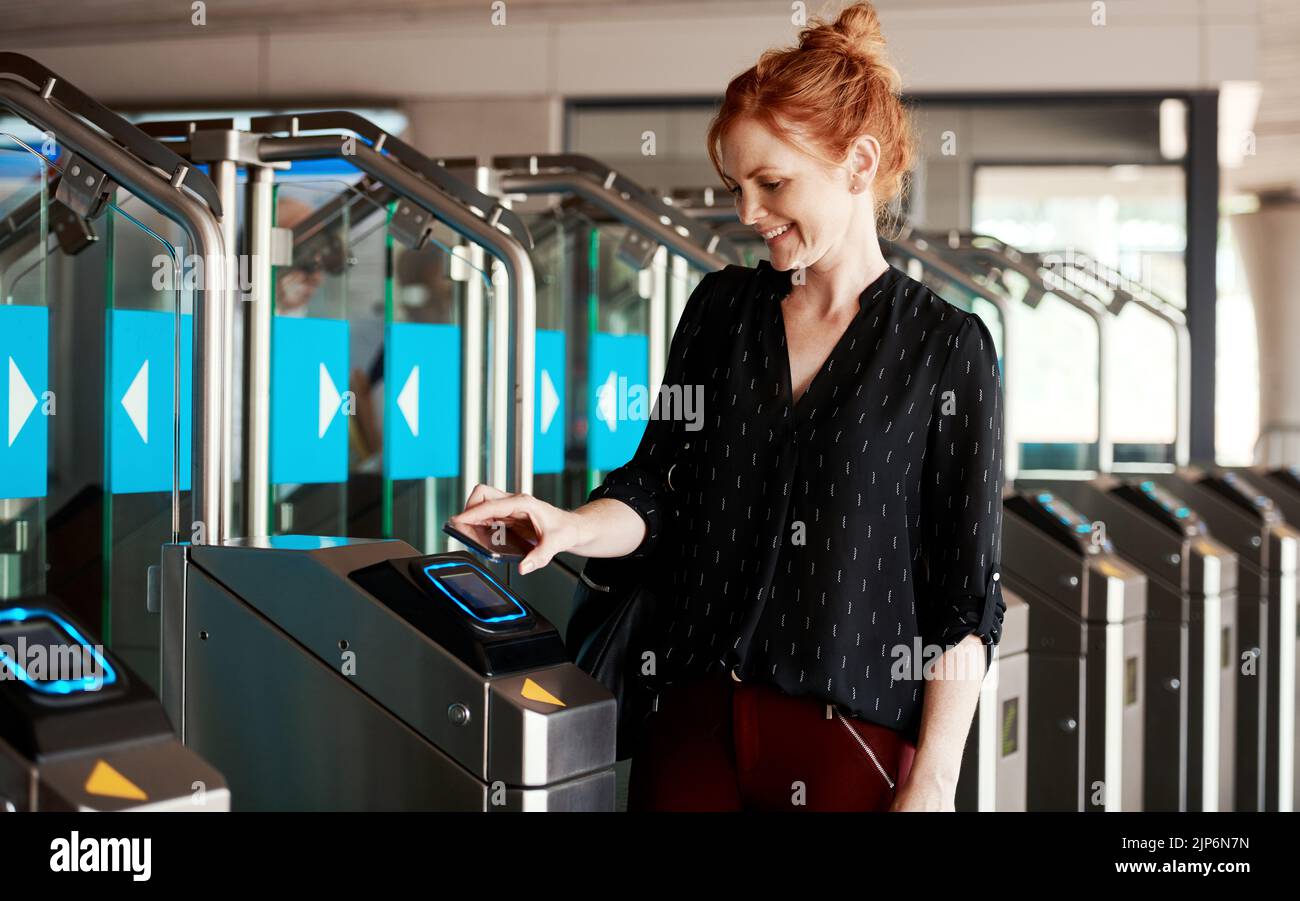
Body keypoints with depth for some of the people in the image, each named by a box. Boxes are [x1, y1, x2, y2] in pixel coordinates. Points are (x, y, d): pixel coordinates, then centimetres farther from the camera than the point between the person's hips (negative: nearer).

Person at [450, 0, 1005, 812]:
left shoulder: (948, 349, -5)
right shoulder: (722, 309, 9)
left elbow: (965, 600, -6)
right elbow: (656, 489, 8)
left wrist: (932, 786, -10)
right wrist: (572, 526, -14)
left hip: (850, 743, -3)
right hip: (698, 718, 4)